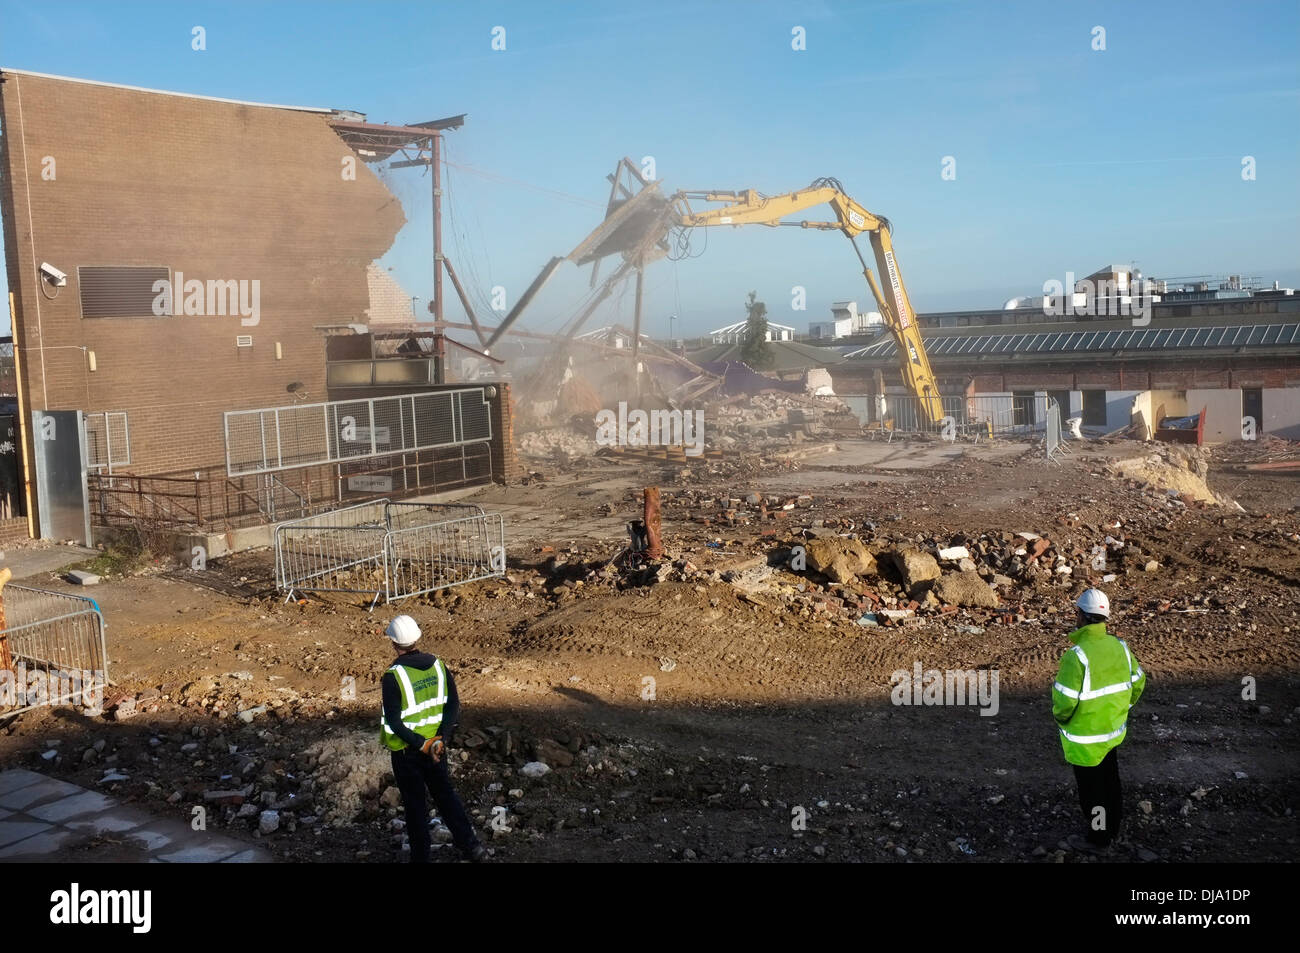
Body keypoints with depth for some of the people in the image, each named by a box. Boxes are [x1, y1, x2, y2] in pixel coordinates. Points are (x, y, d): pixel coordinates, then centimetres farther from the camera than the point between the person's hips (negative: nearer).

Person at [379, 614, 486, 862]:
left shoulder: (393, 677, -19)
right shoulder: (437, 665, -4)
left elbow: (393, 721, -21)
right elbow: (454, 706, -4)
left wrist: (421, 745, -17)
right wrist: (442, 738, -9)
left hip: (406, 749, -4)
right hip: (436, 744, 4)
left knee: (415, 804, 10)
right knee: (445, 793, 19)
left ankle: (420, 857, 22)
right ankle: (470, 845, 16)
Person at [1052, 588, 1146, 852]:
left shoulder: (1077, 655, -29)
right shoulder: (1119, 646, -7)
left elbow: (1065, 700, -28)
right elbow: (1137, 682, 5)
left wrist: (1059, 717, -7)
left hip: (1086, 737, -7)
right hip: (1114, 730, 7)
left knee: (1091, 788, 11)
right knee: (1110, 780, 26)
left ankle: (1097, 838, 26)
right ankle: (1112, 826, 44)